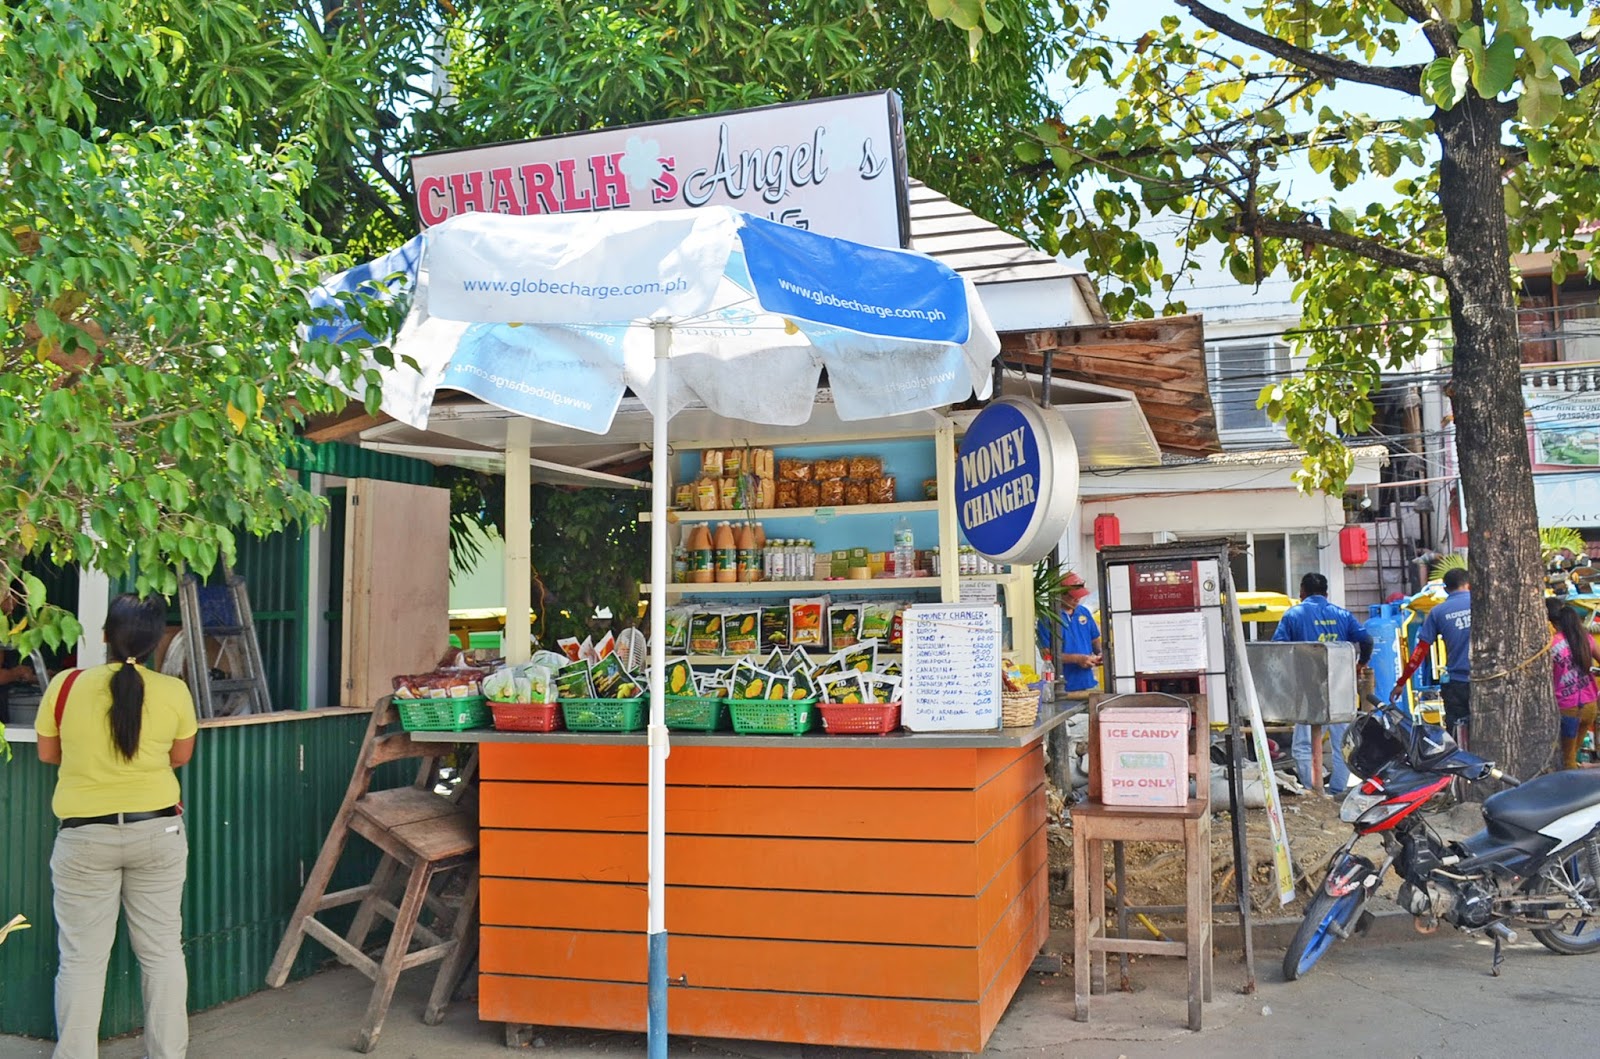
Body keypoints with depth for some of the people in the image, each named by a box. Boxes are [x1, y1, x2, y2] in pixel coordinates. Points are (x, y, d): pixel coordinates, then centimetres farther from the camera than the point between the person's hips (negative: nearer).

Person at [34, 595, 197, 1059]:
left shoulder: (66, 686, -8)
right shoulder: (174, 692, -7)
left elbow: (48, 753, 7)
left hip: (85, 838, -1)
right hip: (158, 832, 1)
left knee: (82, 960, 7)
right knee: (163, 952, 10)